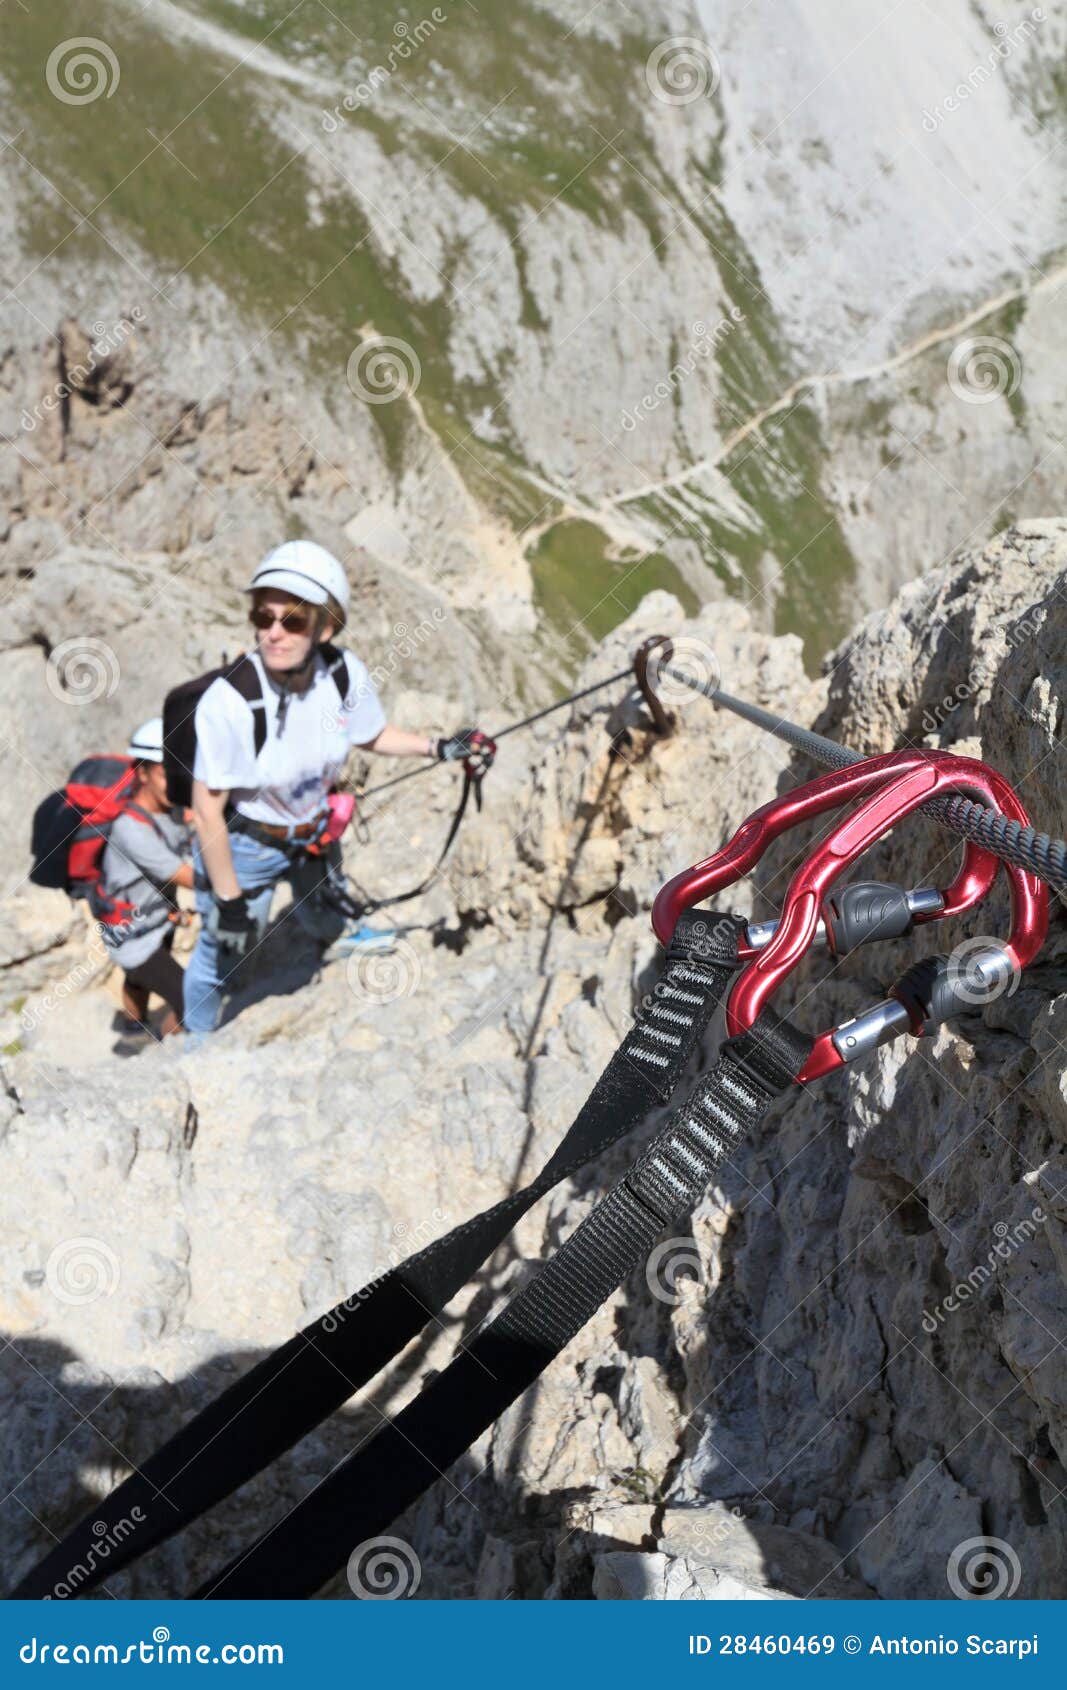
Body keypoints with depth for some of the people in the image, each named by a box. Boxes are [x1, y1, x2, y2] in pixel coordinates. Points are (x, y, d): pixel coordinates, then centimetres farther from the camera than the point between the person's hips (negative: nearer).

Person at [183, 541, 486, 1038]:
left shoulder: (345, 675, -24)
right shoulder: (228, 702, -38)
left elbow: (374, 735, 0)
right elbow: (207, 810, -29)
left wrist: (438, 747, -11)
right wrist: (228, 898, -23)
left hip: (315, 831, 5)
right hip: (243, 844, -4)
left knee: (319, 899, 34)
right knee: (223, 948, 14)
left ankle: (337, 934, 72)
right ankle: (196, 1036, 45)